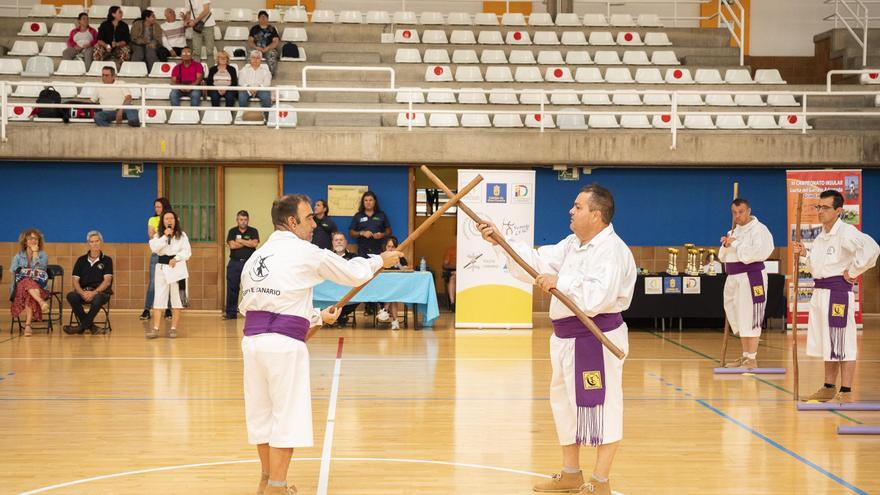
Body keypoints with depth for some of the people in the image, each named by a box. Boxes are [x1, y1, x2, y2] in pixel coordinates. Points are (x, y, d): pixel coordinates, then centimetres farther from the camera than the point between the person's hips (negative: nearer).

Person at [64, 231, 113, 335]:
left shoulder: (107, 260, 7)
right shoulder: (81, 260, 14)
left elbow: (107, 281, -4)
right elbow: (75, 281, 6)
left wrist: (94, 292, -20)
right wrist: (82, 293, -15)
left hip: (100, 292, -3)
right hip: (83, 292, 3)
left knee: (97, 298, -39)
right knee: (71, 296, -31)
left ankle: (82, 326, -25)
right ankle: (89, 325, -22)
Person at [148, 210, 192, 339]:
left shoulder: (181, 235, 2)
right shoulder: (158, 235, 6)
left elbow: (187, 252, -6)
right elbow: (154, 248, -11)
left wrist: (176, 258, -20)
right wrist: (165, 236, -15)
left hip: (177, 267, -1)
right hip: (162, 267, 1)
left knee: (177, 298, 2)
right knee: (158, 298, -3)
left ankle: (173, 328, 8)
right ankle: (155, 328, -3)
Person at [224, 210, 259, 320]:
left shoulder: (253, 231, 6)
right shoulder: (232, 231, 8)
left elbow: (255, 244, -12)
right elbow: (232, 245, -8)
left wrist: (240, 241, -7)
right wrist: (247, 242, -6)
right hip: (234, 263, 1)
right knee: (232, 288, 2)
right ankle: (231, 313, 8)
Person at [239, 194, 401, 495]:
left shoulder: (257, 257, 16)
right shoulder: (305, 253, -4)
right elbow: (353, 273, 7)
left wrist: (316, 317, 34)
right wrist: (380, 261, 26)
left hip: (252, 339, 7)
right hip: (284, 344, -7)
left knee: (262, 411, 19)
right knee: (288, 415, 2)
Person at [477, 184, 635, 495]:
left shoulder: (612, 251, -19)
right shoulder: (573, 244, 11)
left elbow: (597, 298, -30)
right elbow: (536, 263, 7)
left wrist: (560, 281, -26)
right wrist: (499, 241, 0)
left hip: (597, 340, -10)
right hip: (567, 338, 10)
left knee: (601, 406, -3)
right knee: (565, 402, 19)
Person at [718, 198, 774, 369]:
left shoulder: (758, 229, -10)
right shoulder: (734, 231, 16)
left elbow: (754, 253, -23)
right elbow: (722, 256, 18)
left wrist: (735, 243, -16)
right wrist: (726, 245, -3)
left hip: (751, 276, -9)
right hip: (734, 278, 9)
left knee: (750, 318, -8)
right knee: (739, 318, 13)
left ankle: (752, 359, -3)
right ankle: (745, 356, 23)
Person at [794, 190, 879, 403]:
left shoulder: (846, 232, -14)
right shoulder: (821, 237, 15)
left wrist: (853, 272, -20)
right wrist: (805, 254, 7)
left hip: (838, 291, -10)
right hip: (819, 291, 10)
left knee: (842, 344, -6)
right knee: (827, 343, 16)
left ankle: (846, 392, -2)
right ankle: (829, 388, 25)